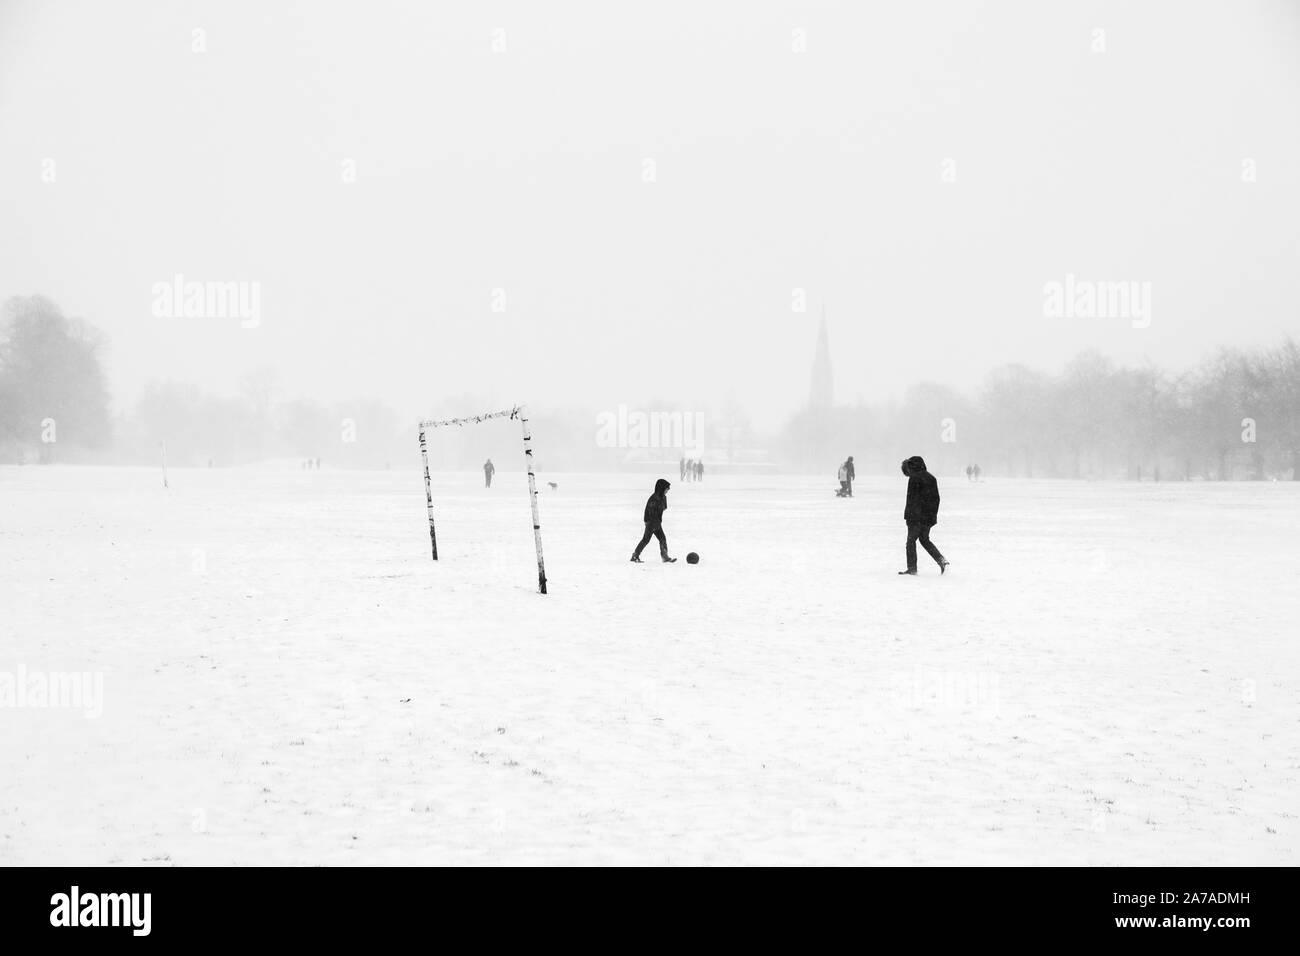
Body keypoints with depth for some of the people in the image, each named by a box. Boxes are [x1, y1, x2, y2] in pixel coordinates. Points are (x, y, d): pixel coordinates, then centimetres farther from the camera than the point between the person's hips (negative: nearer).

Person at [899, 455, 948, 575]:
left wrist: (908, 515, -14)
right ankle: (941, 560, 7)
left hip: (916, 516, -8)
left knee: (911, 540, 2)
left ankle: (912, 568, 2)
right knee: (924, 539, 20)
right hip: (929, 516, 8)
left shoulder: (914, 478, -13)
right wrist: (934, 514, 20)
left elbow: (911, 499, -16)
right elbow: (936, 498, 16)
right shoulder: (931, 478, 12)